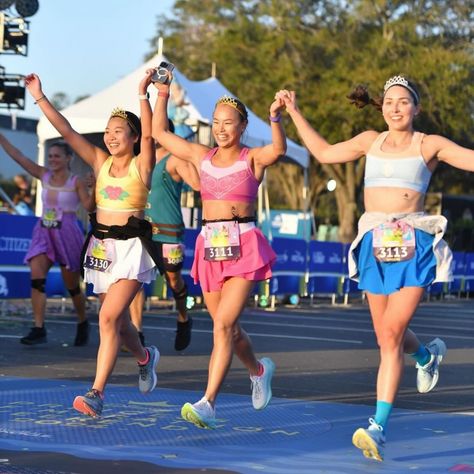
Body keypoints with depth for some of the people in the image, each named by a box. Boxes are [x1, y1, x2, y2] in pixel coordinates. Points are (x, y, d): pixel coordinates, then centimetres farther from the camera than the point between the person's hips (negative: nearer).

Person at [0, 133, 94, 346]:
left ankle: (83, 323, 31)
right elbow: (17, 156, 1)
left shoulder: (76, 182, -6)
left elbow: (89, 206, -15)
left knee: (72, 286, 7)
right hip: (44, 233, 4)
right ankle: (39, 329, -14)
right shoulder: (44, 175, 5)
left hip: (67, 234, -4)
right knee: (36, 278, -14)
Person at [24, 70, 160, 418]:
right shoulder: (100, 162, 8)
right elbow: (67, 131, 3)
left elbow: (149, 135, -22)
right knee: (116, 318, 17)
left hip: (131, 248, -6)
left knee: (109, 317, -18)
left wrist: (143, 95, -33)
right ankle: (145, 357, 47)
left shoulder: (142, 165, -4)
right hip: (101, 245, 6)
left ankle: (97, 393, -20)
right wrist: (40, 97, -4)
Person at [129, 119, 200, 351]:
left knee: (173, 278, 10)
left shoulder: (174, 160, -6)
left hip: (167, 231, -5)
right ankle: (136, 331, -7)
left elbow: (197, 184, -22)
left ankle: (183, 320, 35)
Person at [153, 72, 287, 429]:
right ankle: (259, 369, 43)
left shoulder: (253, 158, -2)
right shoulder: (201, 156, 11)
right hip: (210, 245, 5)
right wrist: (162, 95, 11)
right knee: (226, 327, 15)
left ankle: (208, 403, -17)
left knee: (224, 324, -15)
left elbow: (278, 149, -24)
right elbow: (160, 132, 17)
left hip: (244, 246, -5)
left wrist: (276, 119, -40)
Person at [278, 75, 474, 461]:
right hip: (375, 244, 4)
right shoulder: (371, 141, 14)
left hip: (414, 246, -4)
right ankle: (428, 354, 48)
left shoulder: (429, 145, 4)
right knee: (388, 337, 12)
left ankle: (379, 426, -14)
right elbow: (324, 152, 25)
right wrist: (294, 112, 24)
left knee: (390, 335, -15)